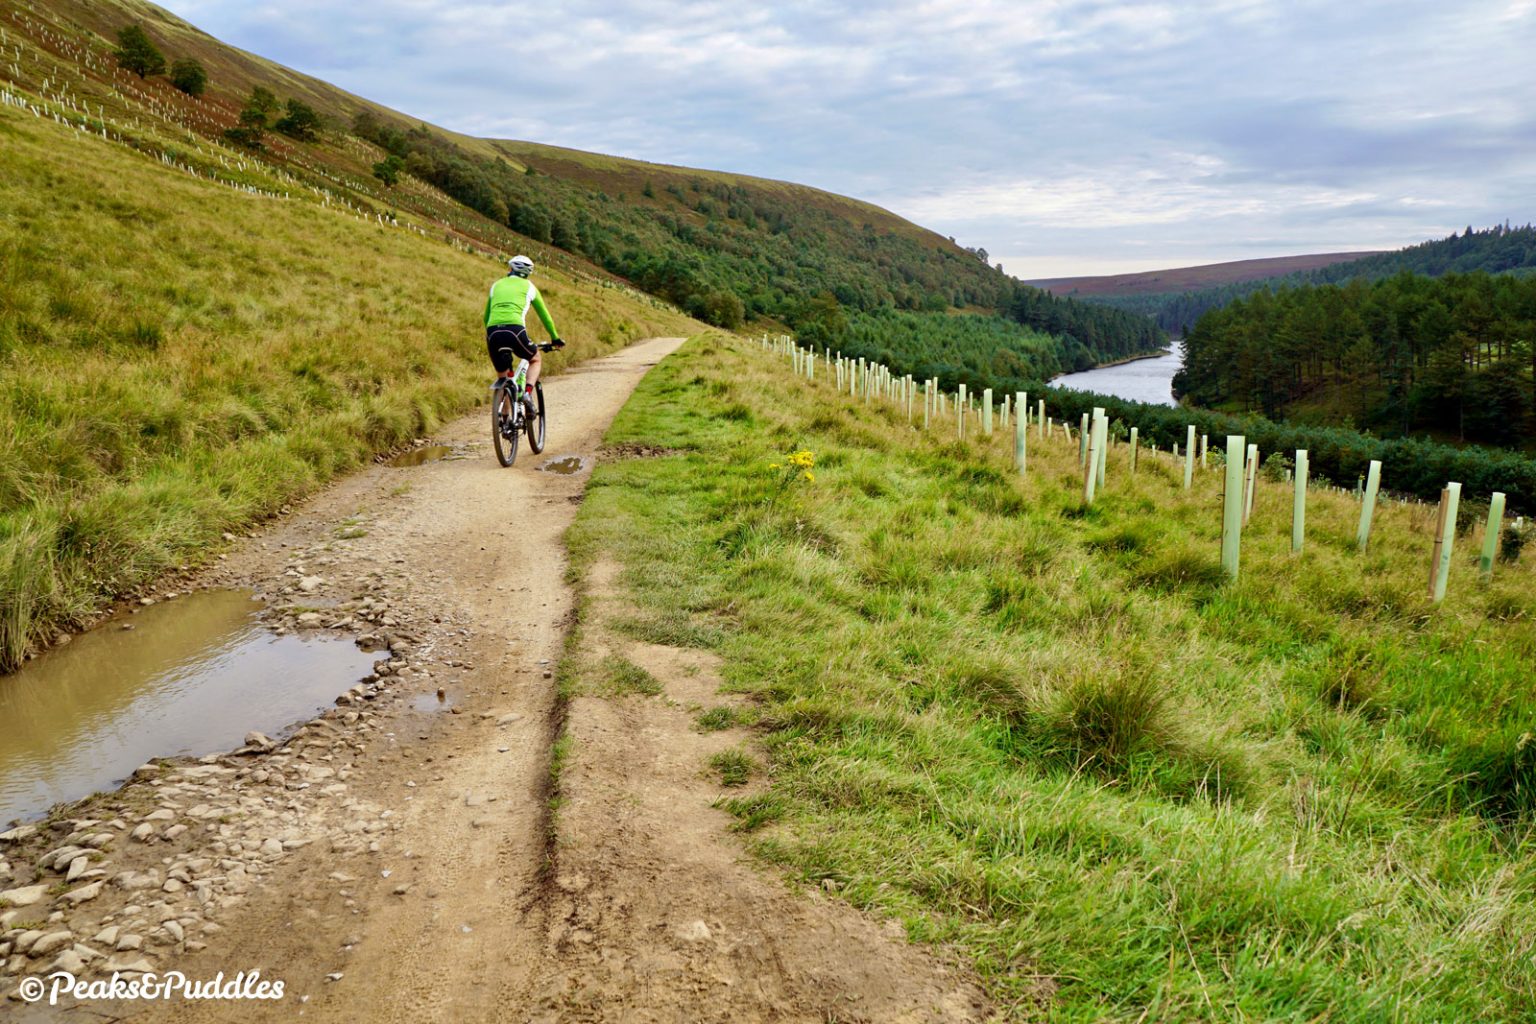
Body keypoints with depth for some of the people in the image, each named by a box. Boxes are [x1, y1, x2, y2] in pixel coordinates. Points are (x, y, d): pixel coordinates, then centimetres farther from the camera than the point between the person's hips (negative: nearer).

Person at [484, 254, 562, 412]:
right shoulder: (528, 286, 19)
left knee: (503, 378, 19)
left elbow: (486, 317, 31)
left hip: (493, 331, 3)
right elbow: (544, 315, 25)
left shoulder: (496, 285, 27)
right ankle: (528, 392, 1)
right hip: (515, 329, -3)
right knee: (535, 359, 26)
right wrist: (555, 338, 36)